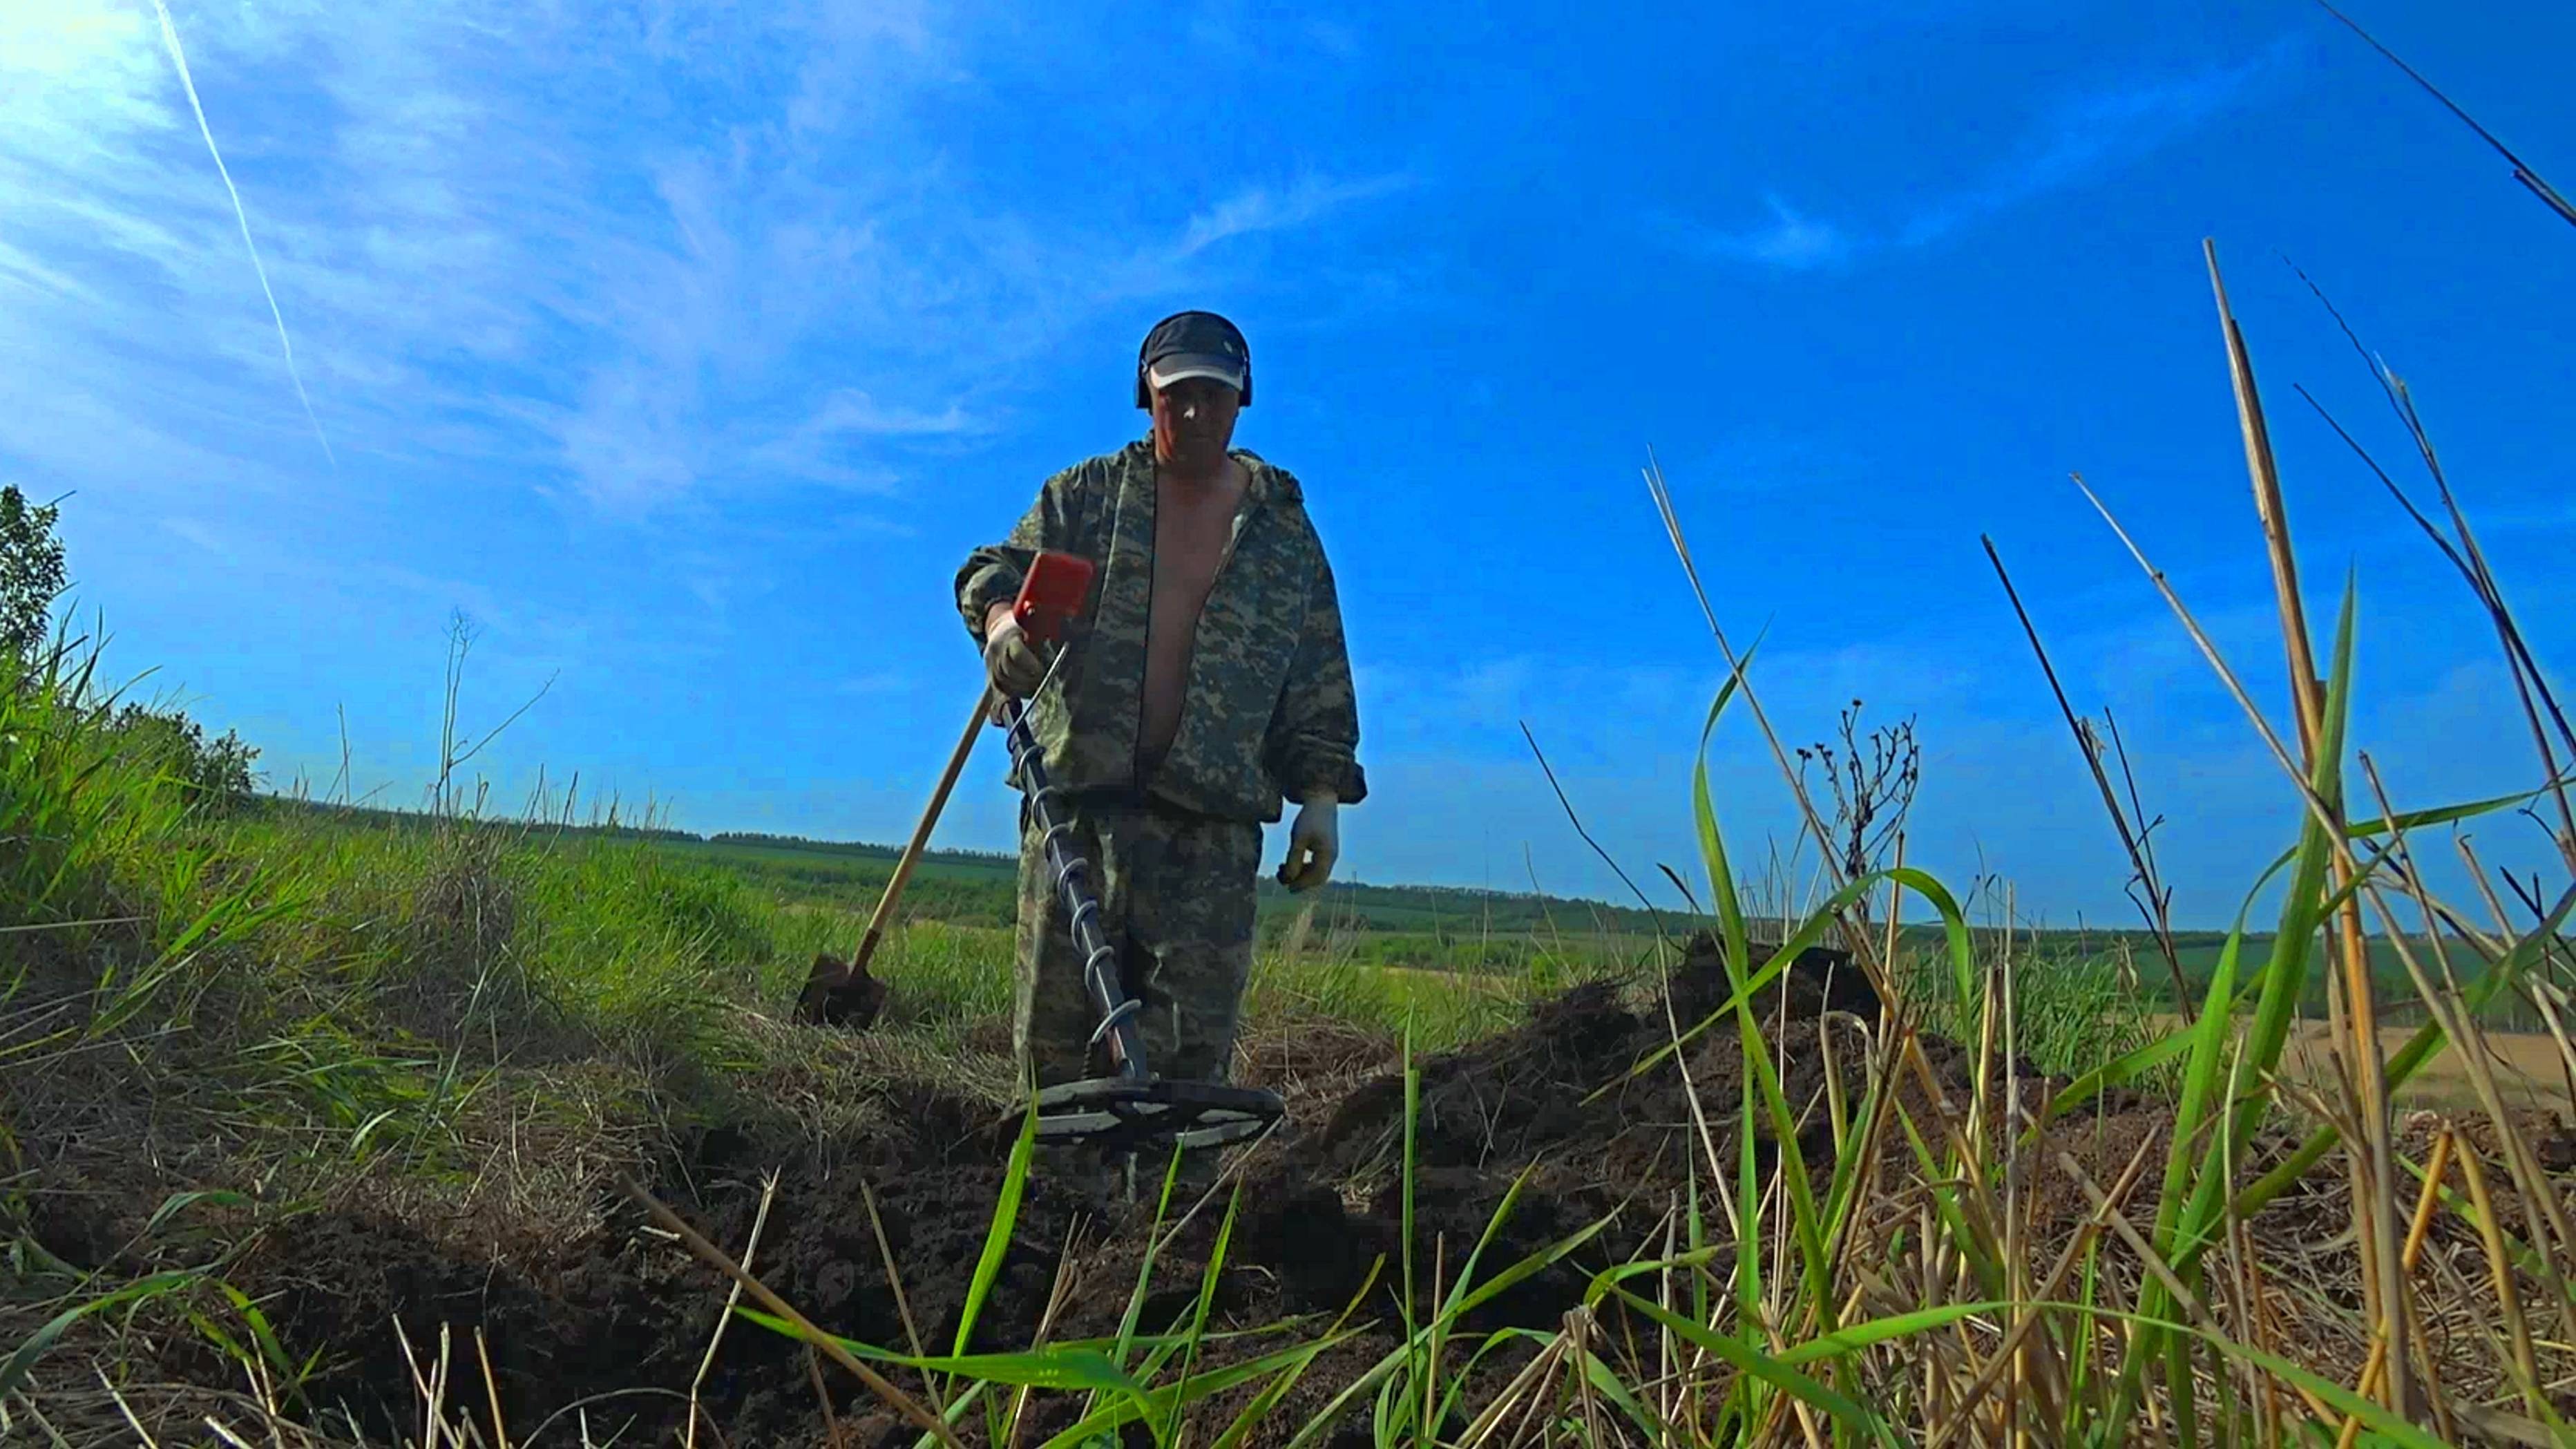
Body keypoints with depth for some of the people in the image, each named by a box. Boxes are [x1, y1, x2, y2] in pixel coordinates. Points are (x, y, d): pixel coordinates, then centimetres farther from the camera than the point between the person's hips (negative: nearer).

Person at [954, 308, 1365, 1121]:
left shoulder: (1284, 528, 14)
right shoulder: (1086, 493, 13)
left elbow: (1320, 677, 12)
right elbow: (994, 568, 6)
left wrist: (1321, 794, 3)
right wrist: (1003, 620, -19)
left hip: (1213, 819, 0)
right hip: (1076, 792, 1)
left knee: (1190, 1039, -3)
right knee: (1056, 1016, 4)